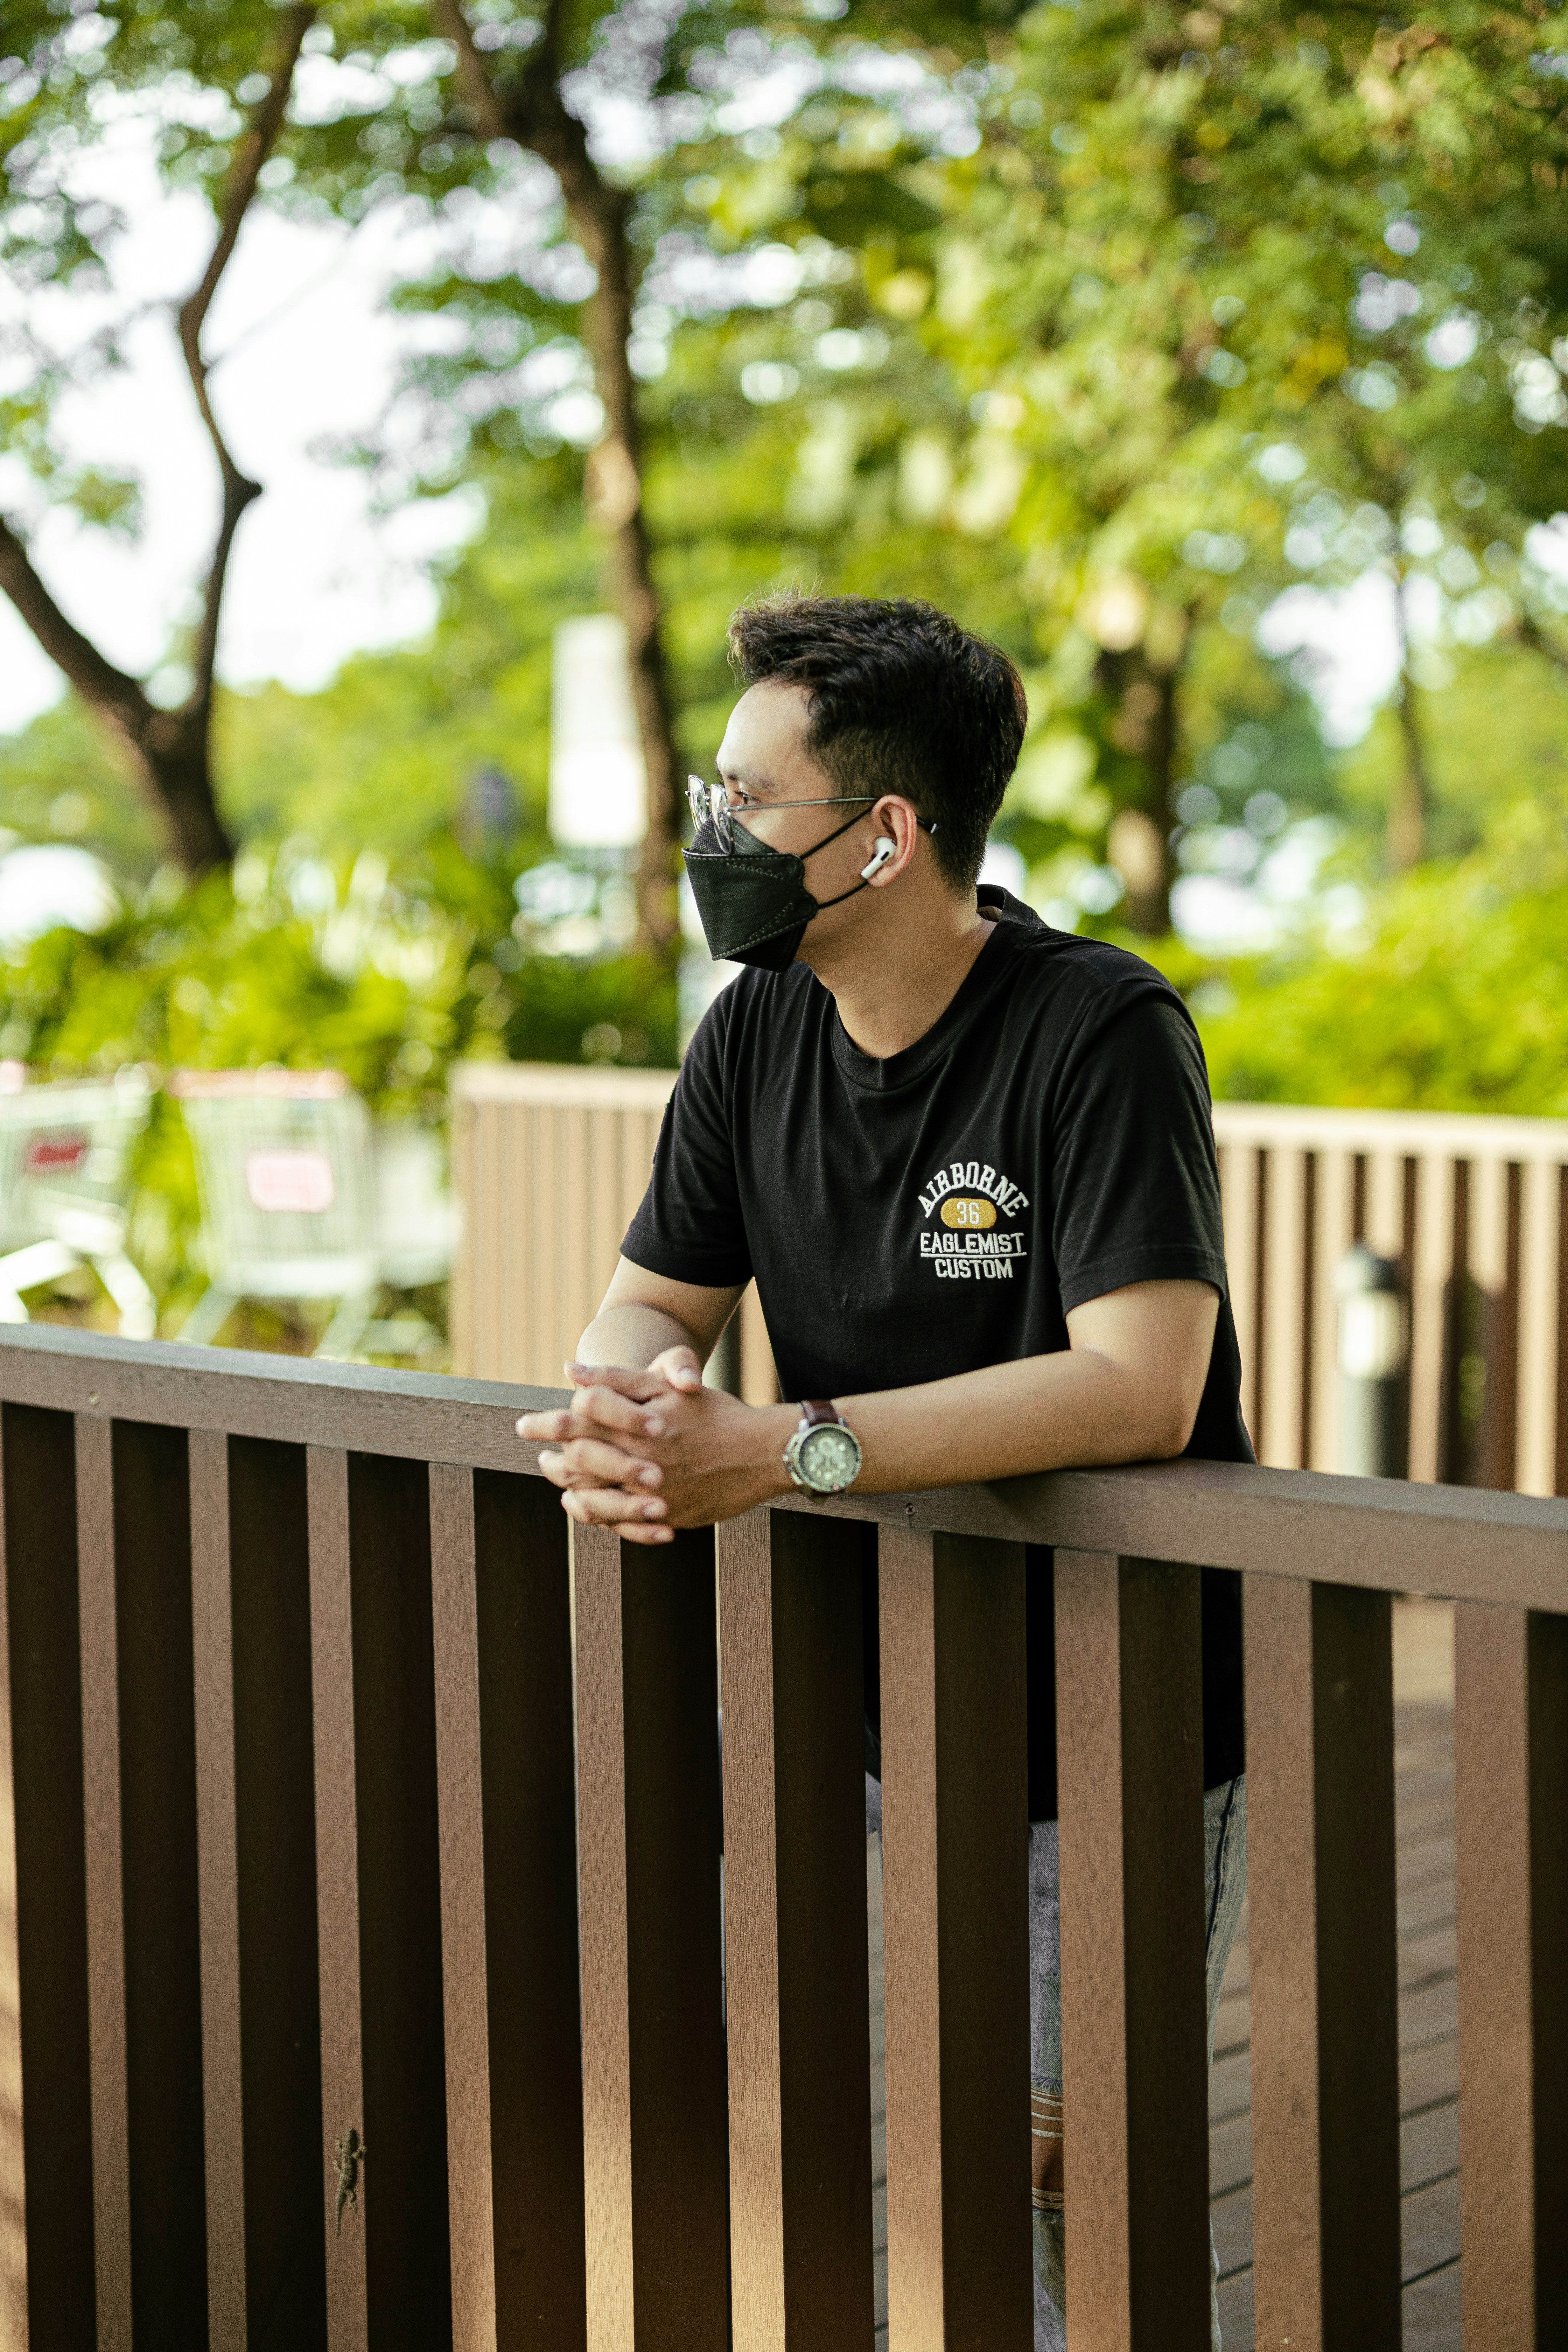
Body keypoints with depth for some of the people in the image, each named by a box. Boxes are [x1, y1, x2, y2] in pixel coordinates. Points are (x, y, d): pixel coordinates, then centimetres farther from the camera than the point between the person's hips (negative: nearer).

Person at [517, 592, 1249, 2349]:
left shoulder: (1102, 1034, -19)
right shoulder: (757, 1035, 2)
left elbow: (1137, 1389, -29)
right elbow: (654, 1301, 6)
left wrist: (777, 1452, -33)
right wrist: (623, 1402, -21)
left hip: (1121, 1738, -6)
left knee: (1078, 2169, 0)